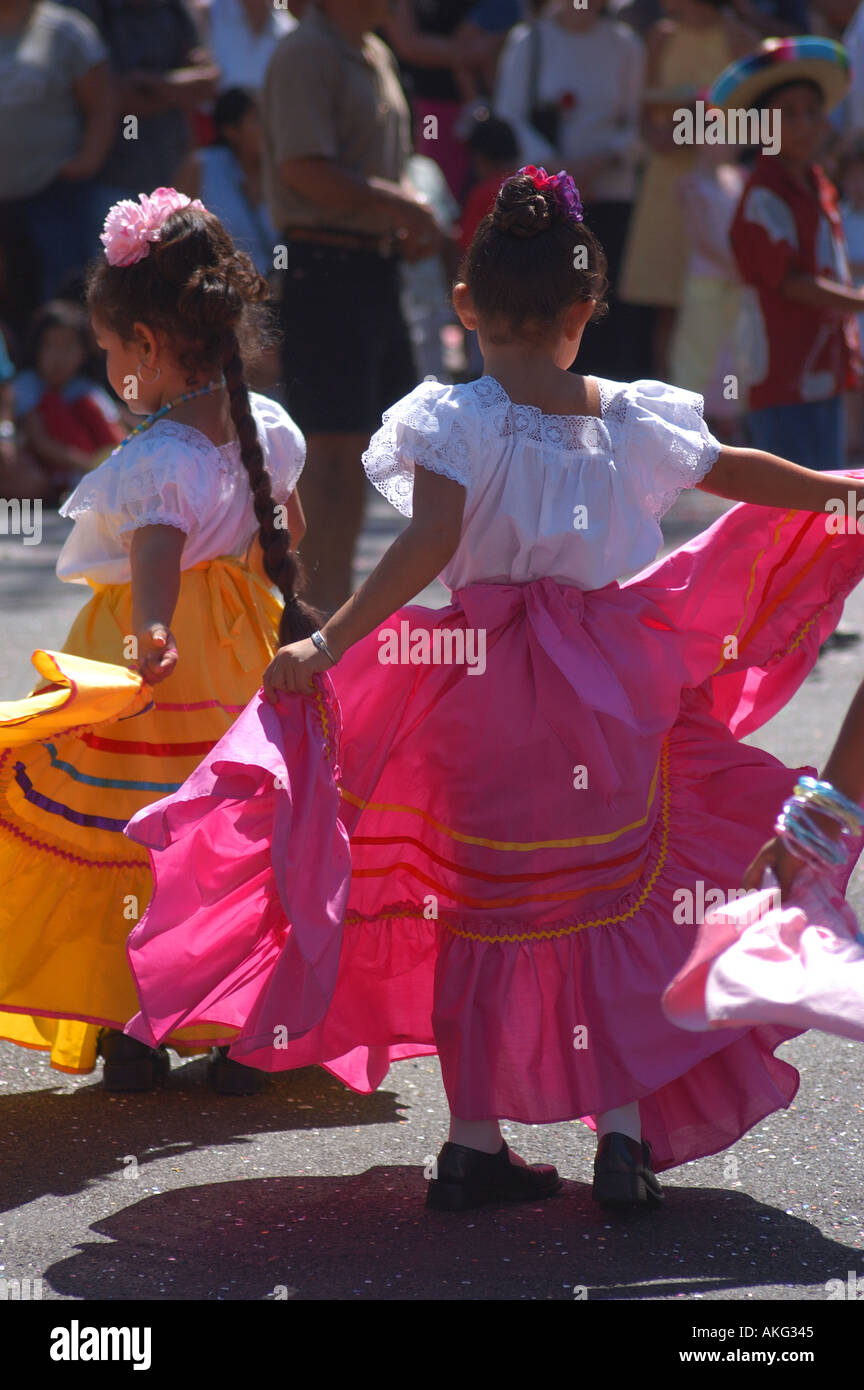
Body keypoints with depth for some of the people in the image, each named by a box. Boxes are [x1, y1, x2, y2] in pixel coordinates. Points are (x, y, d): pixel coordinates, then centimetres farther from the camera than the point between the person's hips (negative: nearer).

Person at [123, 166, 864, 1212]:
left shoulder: (456, 421, -11)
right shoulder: (629, 418, 1)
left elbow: (427, 546, -24)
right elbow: (738, 473, 15)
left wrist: (327, 645, -26)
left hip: (486, 684, -2)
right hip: (612, 686, 2)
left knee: (483, 909, 8)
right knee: (615, 902, 12)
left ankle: (475, 1142, 10)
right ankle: (626, 1131, 8)